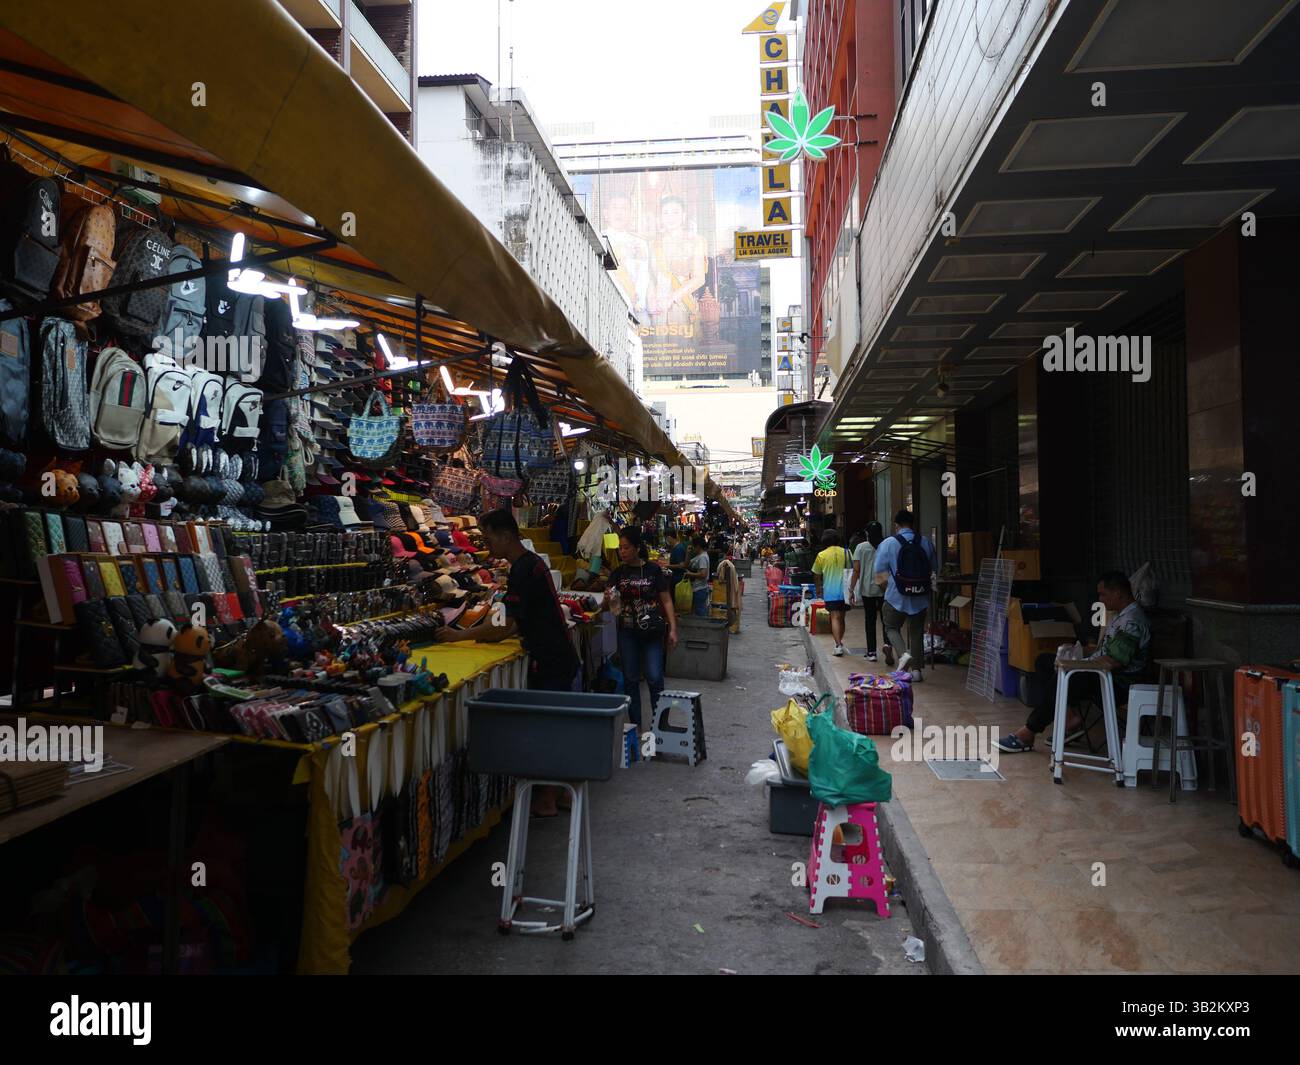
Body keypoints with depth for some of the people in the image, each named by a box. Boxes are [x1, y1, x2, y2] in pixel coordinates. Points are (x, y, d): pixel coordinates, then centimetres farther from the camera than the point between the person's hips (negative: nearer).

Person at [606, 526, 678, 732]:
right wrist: (608, 599, -19)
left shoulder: (653, 570, -1)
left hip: (652, 631, -3)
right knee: (630, 679, 7)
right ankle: (635, 724, 17)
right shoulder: (618, 573, 5)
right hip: (628, 631, 3)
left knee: (654, 678, -6)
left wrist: (672, 629, -5)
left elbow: (666, 601, 2)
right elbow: (613, 602, 5)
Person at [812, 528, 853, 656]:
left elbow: (817, 575, 4)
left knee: (835, 617, -5)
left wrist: (819, 589, 19)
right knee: (841, 617, 15)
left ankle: (838, 645, -17)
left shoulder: (821, 555, -2)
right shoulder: (845, 553, 1)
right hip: (844, 590, 2)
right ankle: (840, 642, 26)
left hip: (830, 591, -2)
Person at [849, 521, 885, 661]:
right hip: (884, 588, 0)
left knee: (870, 620, 6)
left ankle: (871, 652, 7)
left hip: (867, 589, 0)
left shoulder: (861, 547, -3)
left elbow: (856, 570, -5)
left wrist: (852, 589, 0)